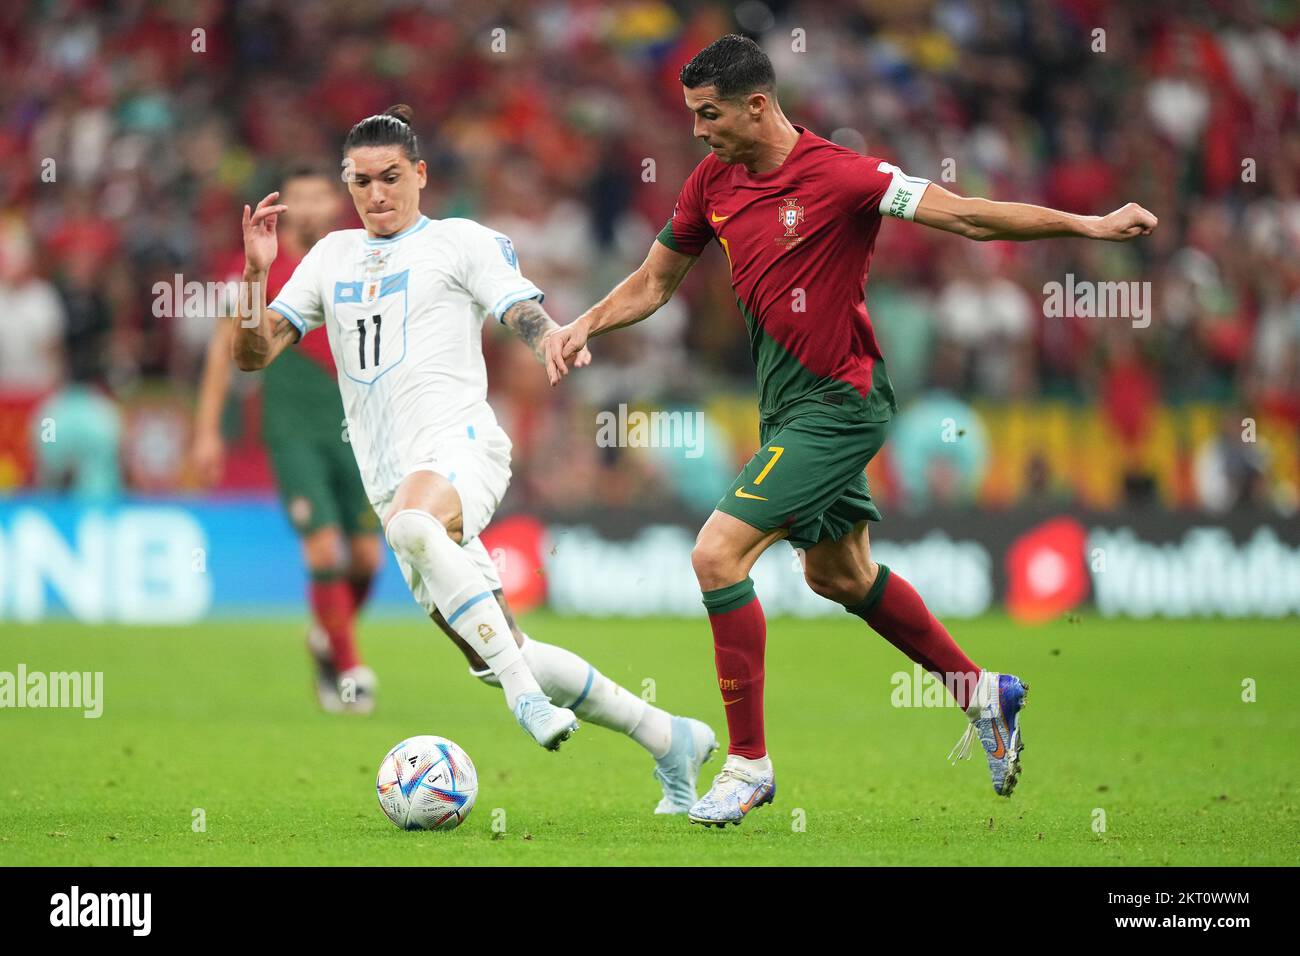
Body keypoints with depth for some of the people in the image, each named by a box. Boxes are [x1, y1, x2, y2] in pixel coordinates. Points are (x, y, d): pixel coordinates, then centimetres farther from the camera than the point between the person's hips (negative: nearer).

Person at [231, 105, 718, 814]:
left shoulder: (459, 242, 7)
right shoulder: (332, 257, 21)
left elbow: (529, 319, -4)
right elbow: (253, 353, 18)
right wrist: (256, 271, 0)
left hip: (458, 446, -6)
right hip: (396, 483, 6)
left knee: (413, 524, -42)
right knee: (494, 659, 0)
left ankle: (525, 688, -41)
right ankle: (670, 739, 12)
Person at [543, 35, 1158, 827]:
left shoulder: (837, 176, -20)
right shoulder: (714, 182, 1)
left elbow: (965, 215, -20)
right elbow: (655, 282, 13)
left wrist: (1089, 225, -25)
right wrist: (585, 325, -3)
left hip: (837, 404, -9)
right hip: (789, 402, 9)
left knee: (718, 554, -16)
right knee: (839, 574, 22)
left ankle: (749, 761, -6)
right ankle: (983, 691, 40)